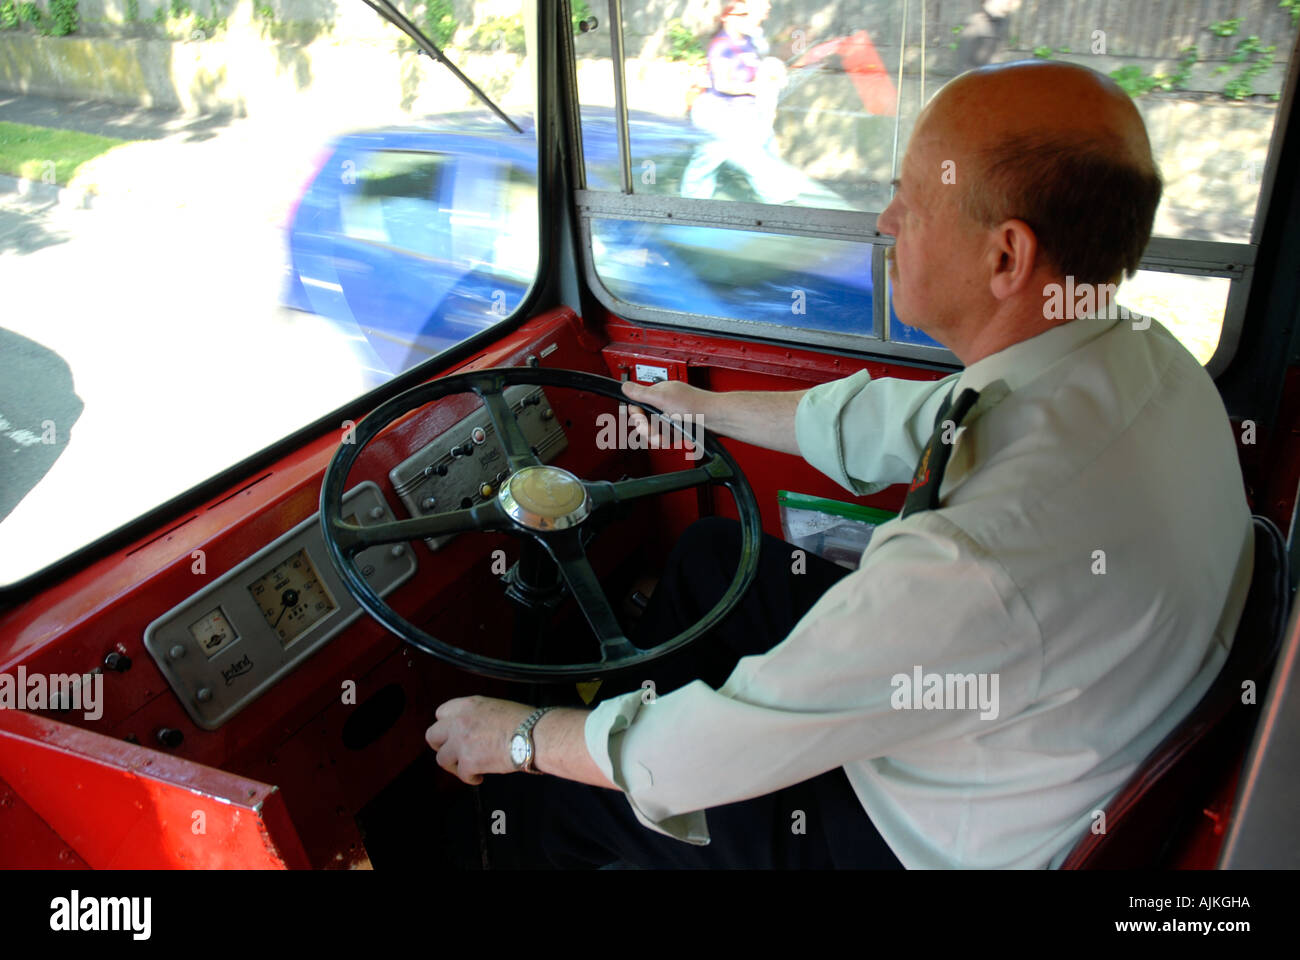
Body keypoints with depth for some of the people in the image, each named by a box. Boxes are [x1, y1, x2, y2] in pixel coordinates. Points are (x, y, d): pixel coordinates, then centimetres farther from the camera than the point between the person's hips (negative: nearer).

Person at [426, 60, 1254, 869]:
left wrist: (518, 735, -10)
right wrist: (705, 406, 16)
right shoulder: (1144, 357, -13)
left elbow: (697, 754, -29)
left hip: (932, 842, -7)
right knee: (709, 556, 19)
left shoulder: (984, 561, -41)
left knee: (532, 781, 5)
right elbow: (881, 425, 3)